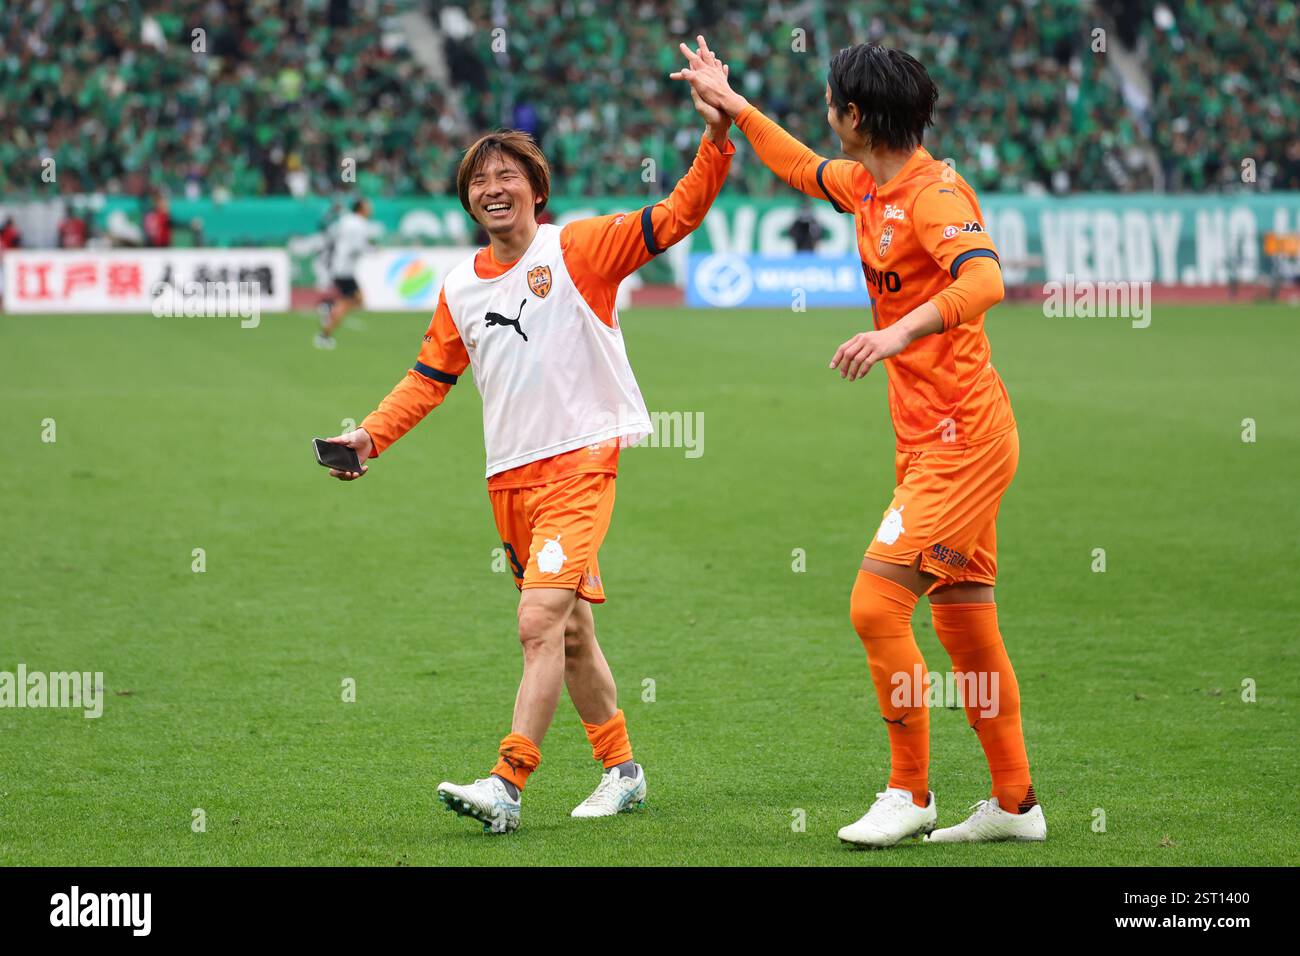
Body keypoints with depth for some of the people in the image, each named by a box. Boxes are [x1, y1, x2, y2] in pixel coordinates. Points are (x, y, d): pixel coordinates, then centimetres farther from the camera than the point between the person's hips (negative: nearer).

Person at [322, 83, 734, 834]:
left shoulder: (578, 250, -3)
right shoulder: (461, 289, 12)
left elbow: (678, 215, -8)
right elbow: (429, 379, 19)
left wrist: (717, 138, -21)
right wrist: (370, 436, 7)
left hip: (580, 461, -6)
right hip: (509, 478, 6)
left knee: (541, 621, -18)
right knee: (571, 632, 13)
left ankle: (507, 785, -22)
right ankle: (622, 770, 27)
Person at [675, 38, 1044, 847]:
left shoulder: (934, 193, -17)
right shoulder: (868, 187, 12)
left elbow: (984, 279, -34)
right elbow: (804, 168, 34)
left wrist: (902, 330, -46)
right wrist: (731, 103, 38)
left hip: (962, 439, -9)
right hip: (931, 442, 9)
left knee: (878, 603, -14)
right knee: (964, 624, 11)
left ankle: (910, 794, -4)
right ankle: (1015, 804, 17)